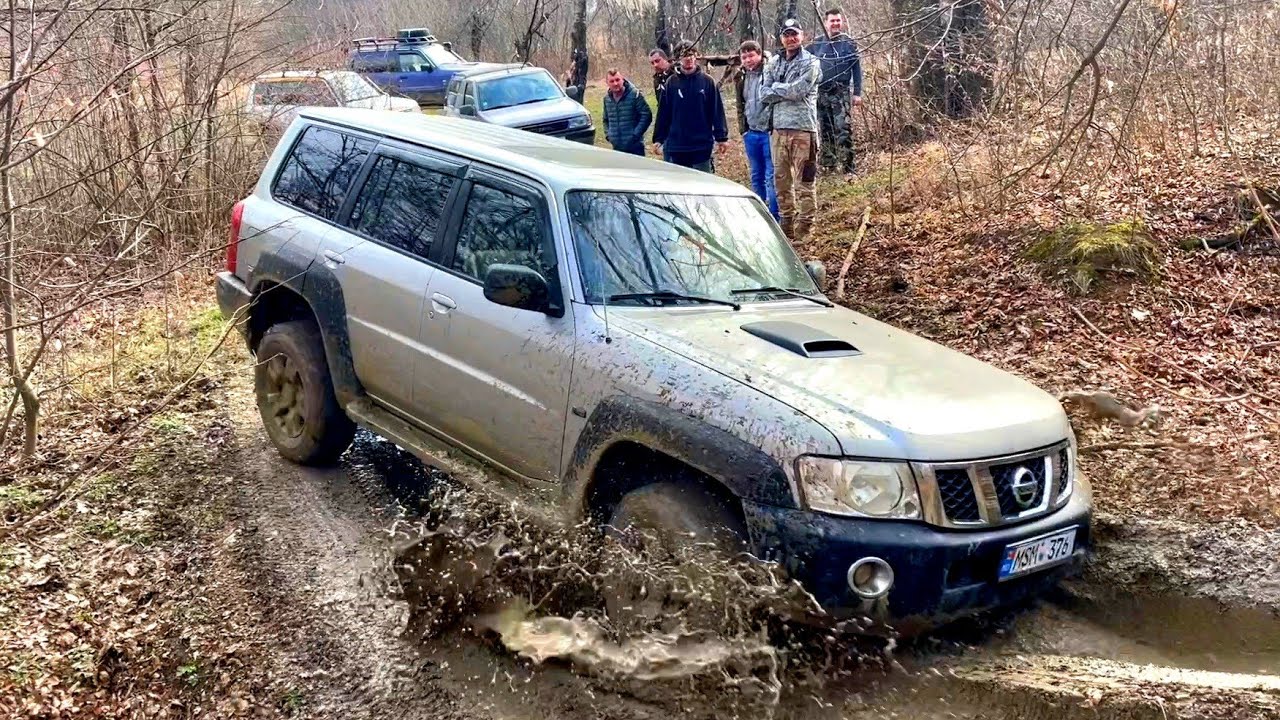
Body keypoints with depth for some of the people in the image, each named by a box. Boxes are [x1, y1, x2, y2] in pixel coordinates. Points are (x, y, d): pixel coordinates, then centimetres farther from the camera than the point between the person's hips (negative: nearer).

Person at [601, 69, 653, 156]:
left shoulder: (634, 94, -9)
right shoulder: (607, 98, 9)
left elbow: (647, 115, -11)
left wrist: (635, 135, -15)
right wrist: (608, 134, 9)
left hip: (634, 147, -5)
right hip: (616, 148, 5)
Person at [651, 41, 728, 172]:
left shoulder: (707, 81, 0)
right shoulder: (671, 83, 3)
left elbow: (717, 111, 0)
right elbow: (663, 112, 5)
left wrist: (721, 137, -3)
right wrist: (658, 138, 3)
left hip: (701, 145, -1)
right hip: (675, 146, 1)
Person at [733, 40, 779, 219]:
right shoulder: (741, 78, 12)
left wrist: (774, 128, -14)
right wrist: (743, 129, 15)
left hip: (769, 132, -7)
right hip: (751, 133, 7)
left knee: (771, 177, -6)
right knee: (756, 177, 14)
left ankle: (774, 218, -1)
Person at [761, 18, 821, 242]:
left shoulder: (810, 63, -2)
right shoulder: (774, 64, 14)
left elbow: (797, 90, -15)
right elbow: (764, 95, 5)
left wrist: (776, 87, -1)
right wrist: (788, 92, -7)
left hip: (803, 128, -6)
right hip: (779, 127, 6)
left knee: (804, 181, -5)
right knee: (781, 179, 11)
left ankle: (803, 230, -1)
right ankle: (786, 227, 22)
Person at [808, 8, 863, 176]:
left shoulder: (849, 43, 2)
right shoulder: (816, 44, 7)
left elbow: (857, 69, 2)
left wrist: (857, 93, -4)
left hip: (842, 93, -3)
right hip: (821, 93, 3)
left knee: (843, 130, -12)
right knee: (825, 131, 10)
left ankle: (847, 168, -13)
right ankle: (828, 164, 19)